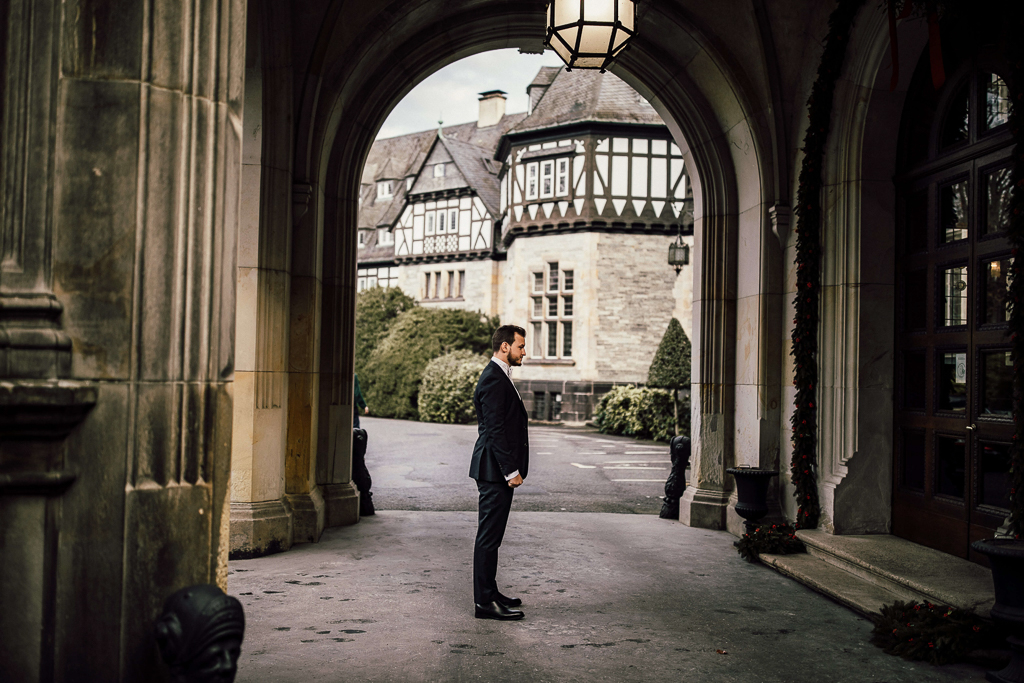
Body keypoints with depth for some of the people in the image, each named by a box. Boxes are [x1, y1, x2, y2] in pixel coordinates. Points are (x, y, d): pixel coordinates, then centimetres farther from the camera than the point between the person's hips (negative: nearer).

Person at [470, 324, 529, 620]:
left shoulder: (499, 377, 17)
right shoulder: (494, 380, -16)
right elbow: (495, 430, -21)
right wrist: (511, 471, -20)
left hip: (499, 470, 11)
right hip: (495, 471, -11)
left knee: (491, 535, 16)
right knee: (489, 537, -5)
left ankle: (489, 592, 25)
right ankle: (485, 601, 0)